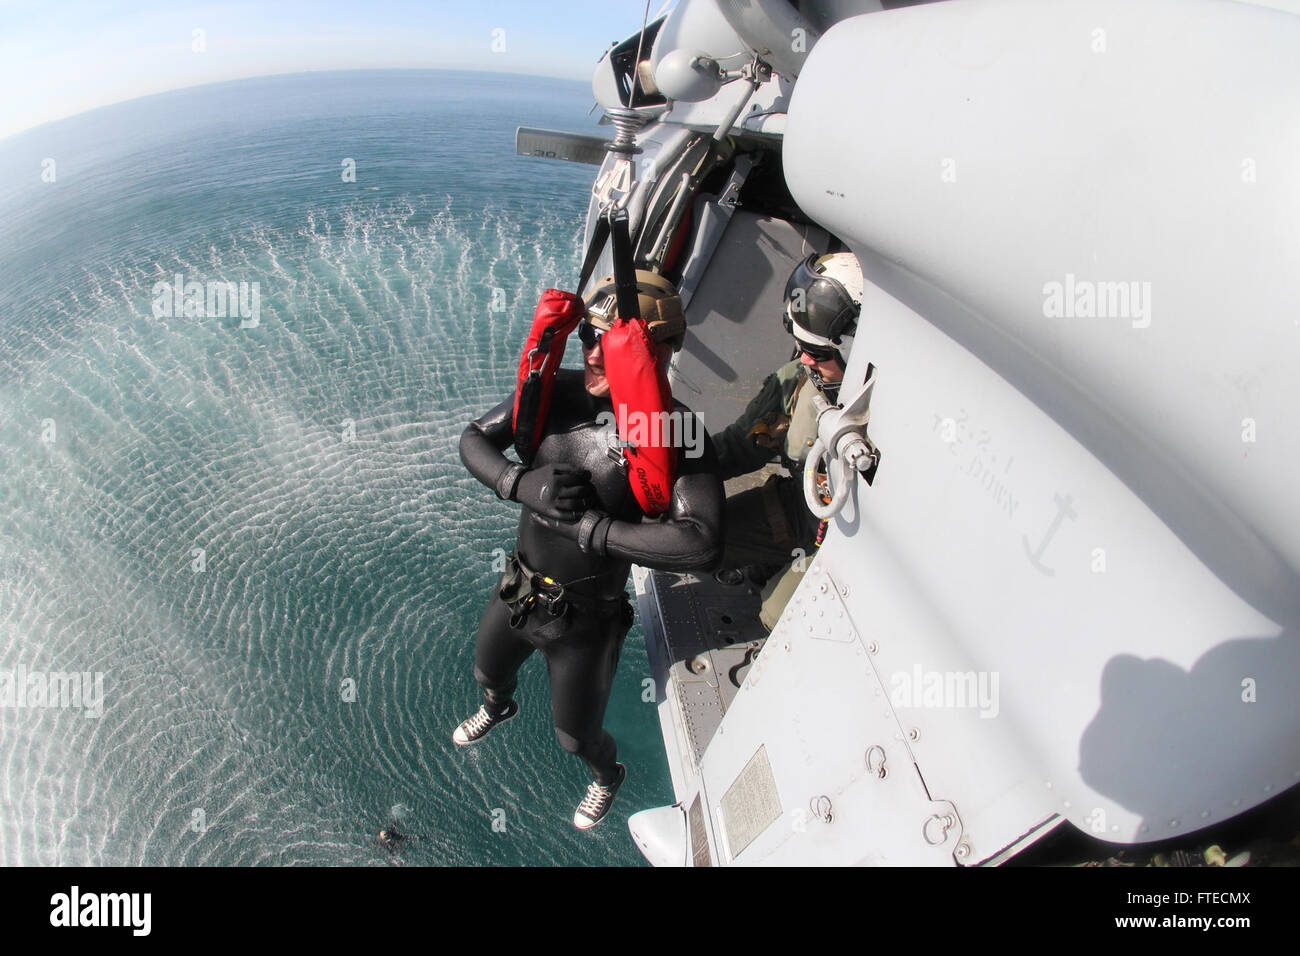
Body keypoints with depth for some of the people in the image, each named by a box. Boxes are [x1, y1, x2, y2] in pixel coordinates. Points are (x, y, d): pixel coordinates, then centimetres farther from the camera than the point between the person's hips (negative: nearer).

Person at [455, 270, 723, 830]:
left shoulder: (677, 432, -28)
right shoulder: (558, 391, -13)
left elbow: (701, 544, -40)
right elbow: (475, 439, -5)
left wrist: (588, 525, -35)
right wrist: (523, 484, -26)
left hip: (584, 620, -5)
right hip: (516, 590, 5)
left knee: (575, 735, 20)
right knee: (488, 673, 34)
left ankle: (607, 776, 58)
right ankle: (498, 711, 73)